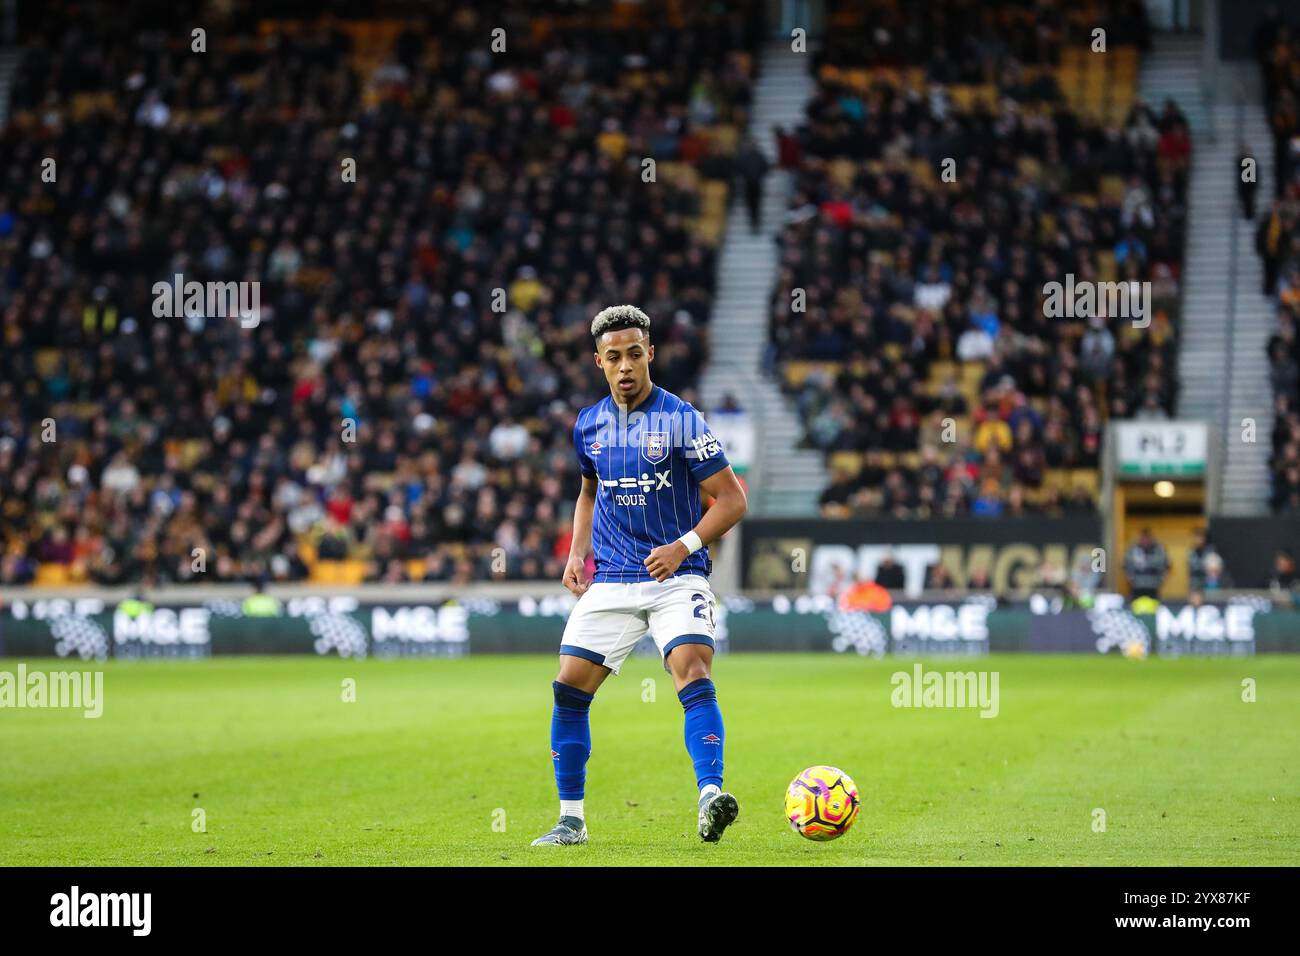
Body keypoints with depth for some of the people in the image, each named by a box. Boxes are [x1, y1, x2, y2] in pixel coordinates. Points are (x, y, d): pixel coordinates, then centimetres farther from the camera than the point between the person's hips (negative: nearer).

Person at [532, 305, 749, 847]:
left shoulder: (680, 420, -8)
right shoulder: (588, 425, 8)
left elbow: (731, 499, -7)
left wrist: (684, 546, -21)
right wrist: (578, 553, 11)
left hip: (677, 578, -5)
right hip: (610, 581, 5)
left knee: (693, 676, -25)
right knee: (568, 690, -2)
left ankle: (710, 800, -34)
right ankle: (571, 820, 9)